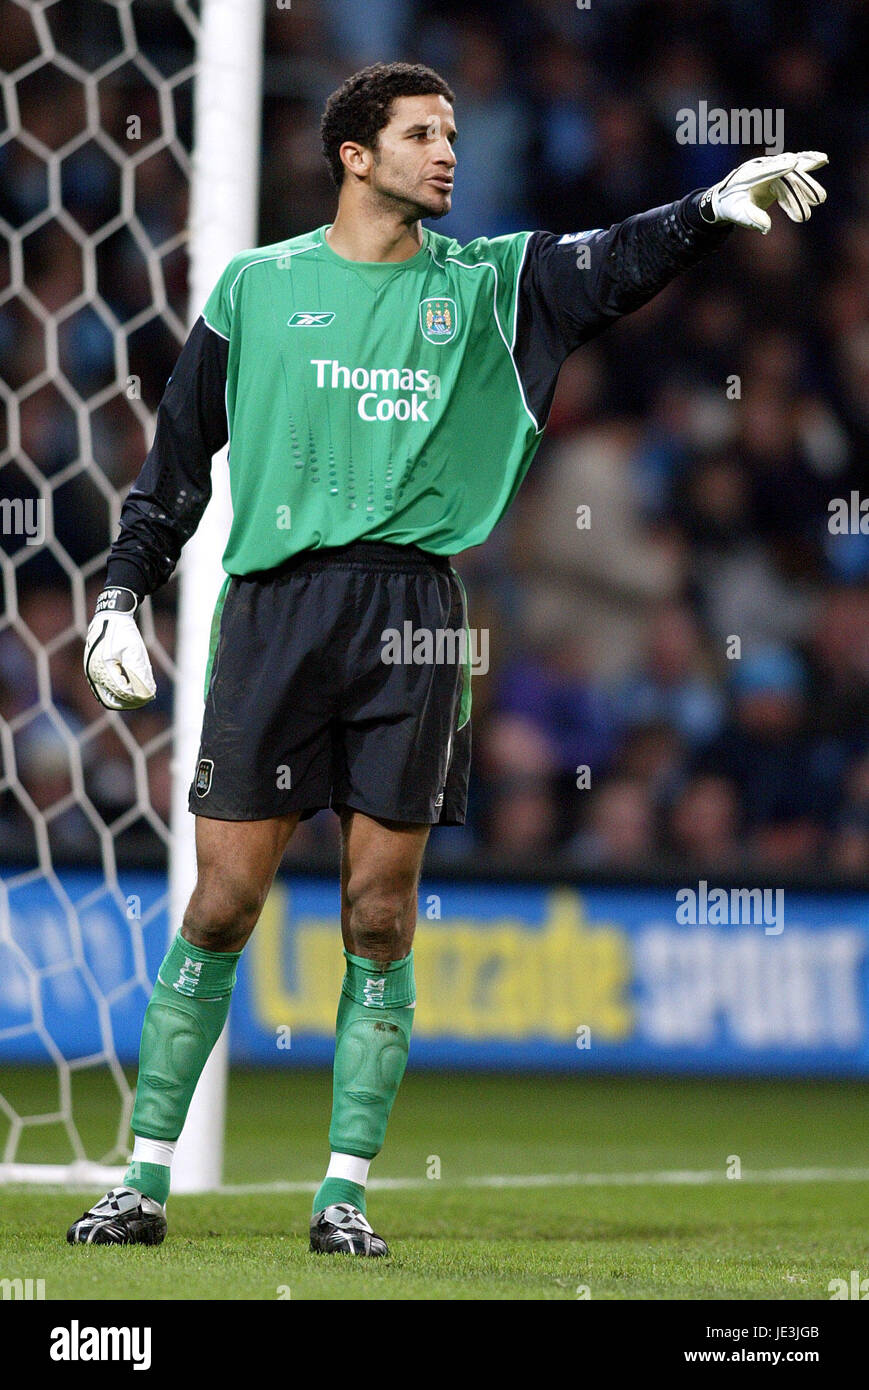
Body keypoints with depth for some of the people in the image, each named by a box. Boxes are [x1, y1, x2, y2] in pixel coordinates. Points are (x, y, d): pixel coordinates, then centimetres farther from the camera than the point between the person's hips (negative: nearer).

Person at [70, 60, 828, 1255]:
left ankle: (346, 1191, 7)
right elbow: (179, 453, 14)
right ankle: (145, 1180, 7)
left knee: (380, 919, 1)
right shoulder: (258, 287, 9)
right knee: (223, 904, -2)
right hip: (275, 606, -1)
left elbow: (611, 268, -5)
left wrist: (712, 209, -22)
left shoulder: (481, 284, 11)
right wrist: (123, 592, 8)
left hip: (414, 620, 1)